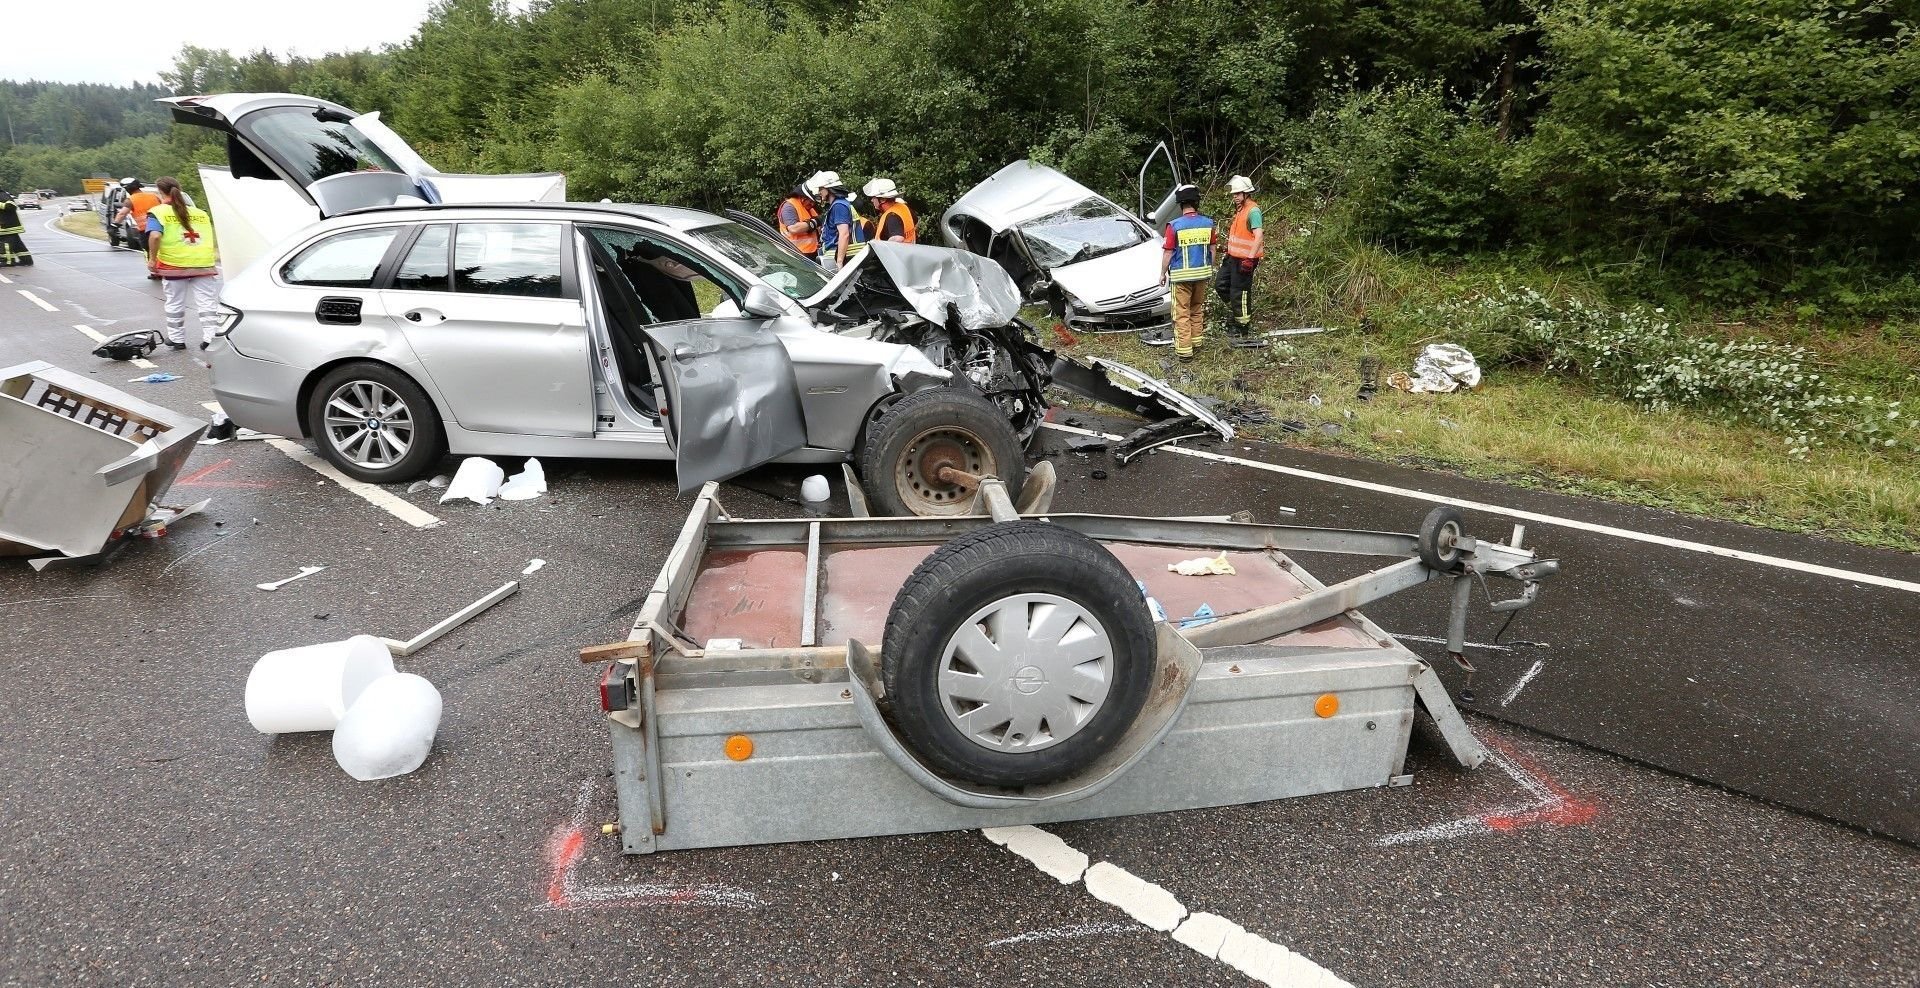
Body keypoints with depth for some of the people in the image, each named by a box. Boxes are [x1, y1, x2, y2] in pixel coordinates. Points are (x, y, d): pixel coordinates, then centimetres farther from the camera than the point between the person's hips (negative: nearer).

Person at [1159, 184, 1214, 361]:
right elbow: (1212, 249, 7)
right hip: (1202, 273, 4)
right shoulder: (1208, 223, -2)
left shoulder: (1174, 226, -14)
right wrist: (1210, 268, 21)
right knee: (1197, 309, 21)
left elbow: (1168, 253, -10)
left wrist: (1163, 273, 3)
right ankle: (1197, 340, 32)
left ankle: (1184, 350, 0)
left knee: (1182, 313, 1)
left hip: (1181, 275, -4)